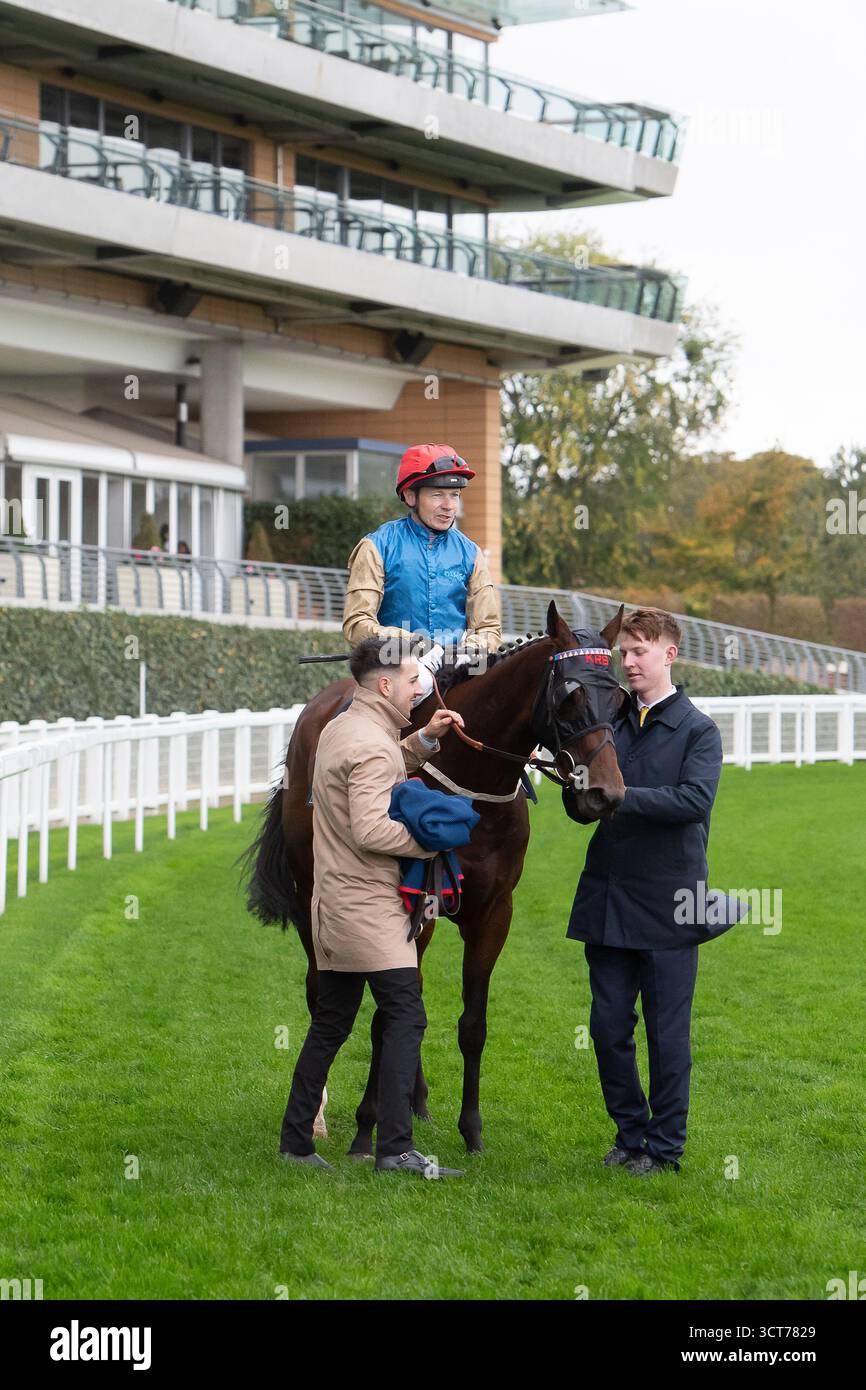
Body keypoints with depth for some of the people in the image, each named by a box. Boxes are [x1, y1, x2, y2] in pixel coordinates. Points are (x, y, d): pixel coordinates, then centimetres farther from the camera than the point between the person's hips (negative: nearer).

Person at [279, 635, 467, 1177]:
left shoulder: (340, 728, 14)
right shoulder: (372, 745, -17)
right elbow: (370, 828, -26)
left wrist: (425, 739, 17)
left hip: (335, 904, 10)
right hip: (369, 908, -10)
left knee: (331, 1022, 14)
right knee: (406, 1017, -9)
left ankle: (296, 1139, 17)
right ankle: (395, 1147, -14)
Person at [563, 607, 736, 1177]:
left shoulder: (698, 730, -3)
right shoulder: (613, 723, 10)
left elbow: (695, 799, -20)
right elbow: (582, 809, 10)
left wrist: (621, 796, -27)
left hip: (668, 906, -5)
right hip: (608, 900, 5)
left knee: (668, 1032, 2)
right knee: (608, 1027, 9)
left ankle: (665, 1145, 14)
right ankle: (630, 1132, 24)